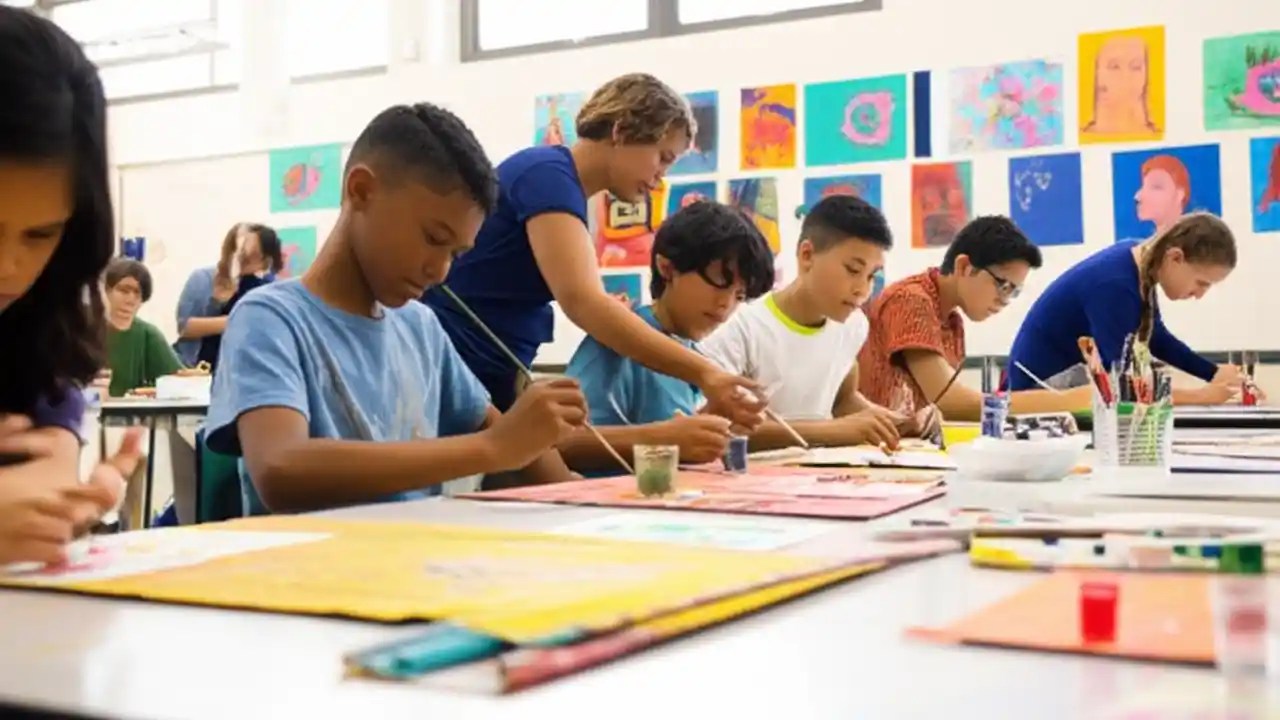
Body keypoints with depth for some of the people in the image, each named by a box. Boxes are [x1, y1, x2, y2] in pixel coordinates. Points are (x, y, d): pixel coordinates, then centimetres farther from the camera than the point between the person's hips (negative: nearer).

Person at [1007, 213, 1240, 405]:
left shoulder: (1143, 264, -2)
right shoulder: (1114, 285, -30)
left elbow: (1157, 340, 11)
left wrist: (1216, 376, 3)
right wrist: (1203, 395, -29)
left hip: (1077, 381, 9)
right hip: (1045, 386, -9)